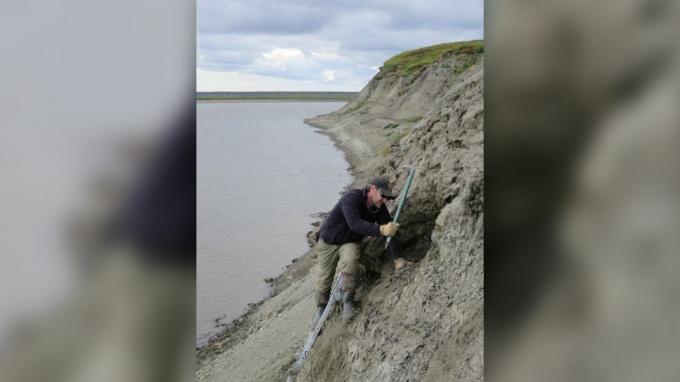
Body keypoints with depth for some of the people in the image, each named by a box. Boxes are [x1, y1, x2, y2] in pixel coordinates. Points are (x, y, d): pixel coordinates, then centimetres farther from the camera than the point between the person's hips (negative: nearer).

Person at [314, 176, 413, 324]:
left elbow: (388, 231, -10)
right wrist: (380, 230, -55)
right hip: (329, 241, -3)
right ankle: (321, 309, 30)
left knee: (350, 261, -30)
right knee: (324, 280, 2)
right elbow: (354, 223, -45)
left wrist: (396, 258, -20)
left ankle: (348, 301, -13)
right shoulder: (352, 197, -32)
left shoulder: (380, 208, -12)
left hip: (351, 243, 3)